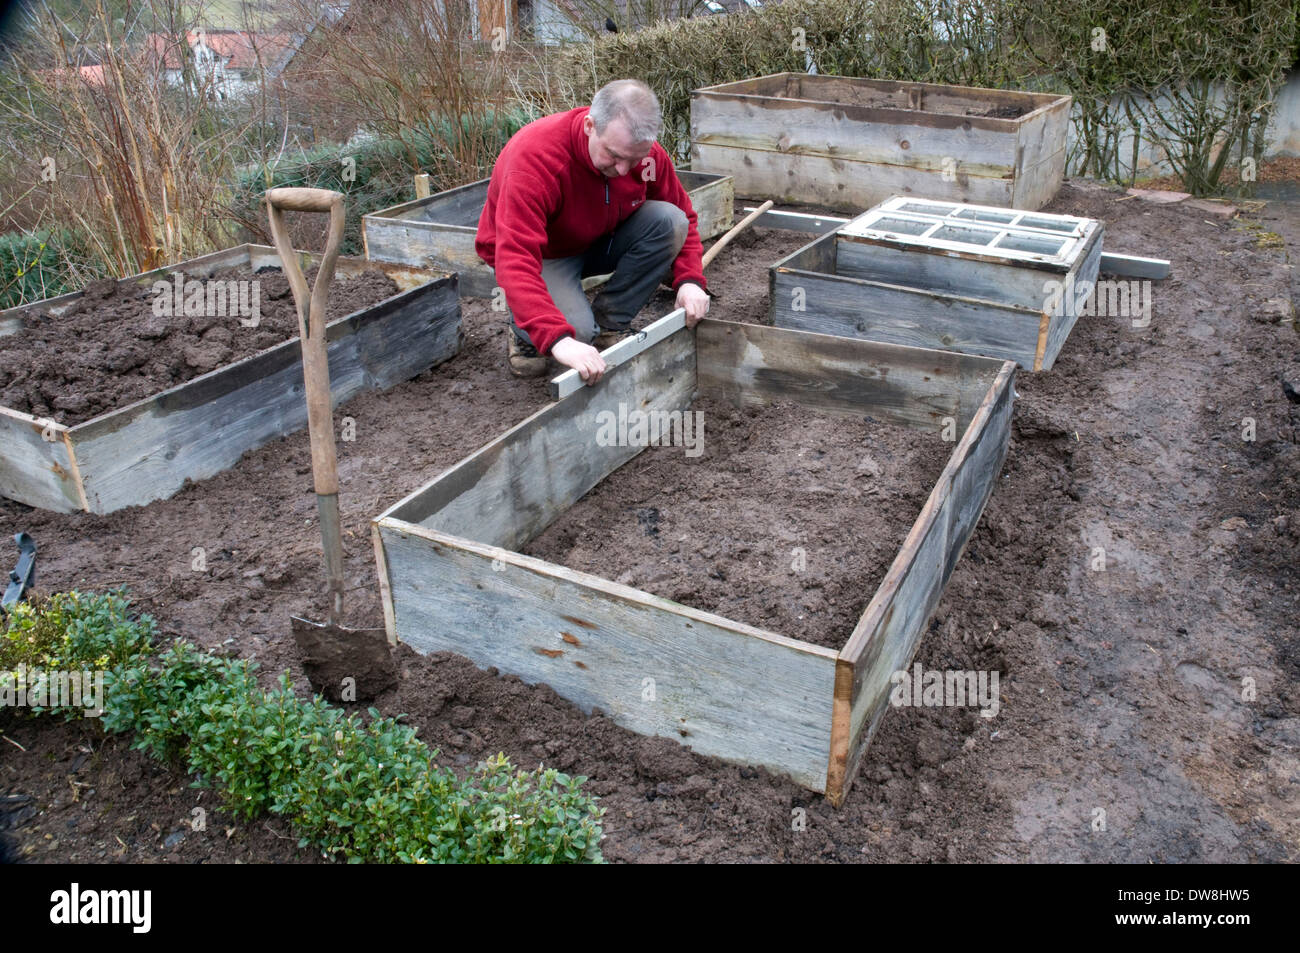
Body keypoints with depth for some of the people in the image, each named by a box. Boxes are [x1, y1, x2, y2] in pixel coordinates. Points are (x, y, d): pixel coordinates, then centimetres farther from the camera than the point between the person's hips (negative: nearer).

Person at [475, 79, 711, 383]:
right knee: (576, 329, -34)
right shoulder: (534, 156, -36)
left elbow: (683, 216, -1)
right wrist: (558, 340, -57)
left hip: (599, 242, 6)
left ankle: (607, 326, -9)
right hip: (543, 255, -5)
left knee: (669, 220, -22)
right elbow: (514, 259, -45)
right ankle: (522, 330, 3)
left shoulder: (646, 152, -19)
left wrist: (690, 280, -21)